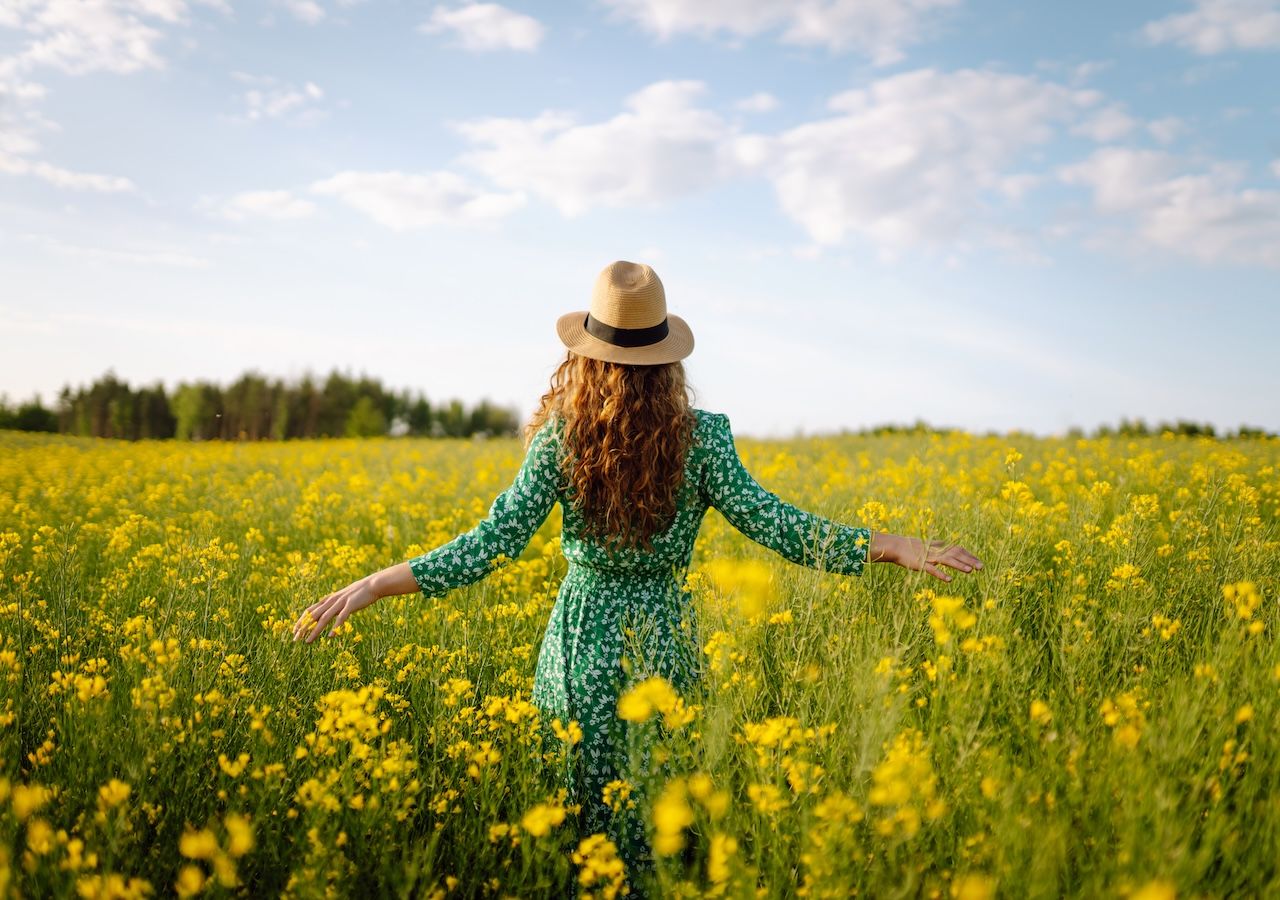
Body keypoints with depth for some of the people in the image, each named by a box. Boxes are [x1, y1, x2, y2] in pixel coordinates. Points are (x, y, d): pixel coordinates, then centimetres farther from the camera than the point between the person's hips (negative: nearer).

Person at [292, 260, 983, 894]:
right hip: (664, 634, 0)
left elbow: (495, 541, -14)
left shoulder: (560, 437, -9)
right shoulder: (701, 436, -8)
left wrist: (371, 586, -11)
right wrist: (896, 546, -4)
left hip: (583, 633, 0)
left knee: (578, 811, 14)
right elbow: (765, 521, -11)